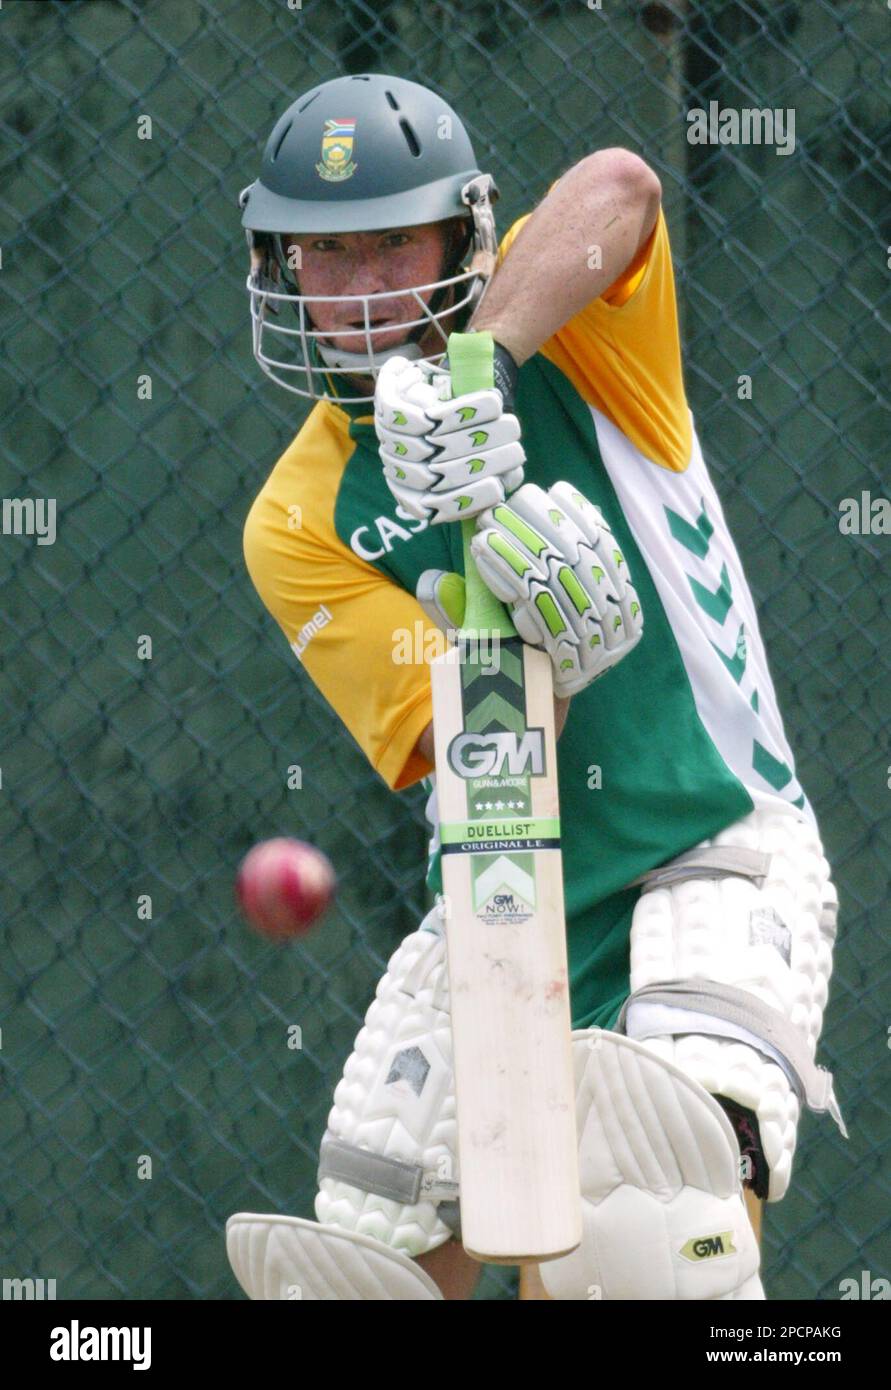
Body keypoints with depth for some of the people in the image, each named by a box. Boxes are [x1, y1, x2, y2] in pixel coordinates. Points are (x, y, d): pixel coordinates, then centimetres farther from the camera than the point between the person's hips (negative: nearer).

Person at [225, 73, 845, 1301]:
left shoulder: (557, 326, -2)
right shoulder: (300, 522, 0)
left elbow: (617, 185, -28)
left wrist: (483, 365, -41)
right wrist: (538, 649, -32)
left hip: (716, 849, -4)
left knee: (691, 1133, -31)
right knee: (382, 1246, -4)